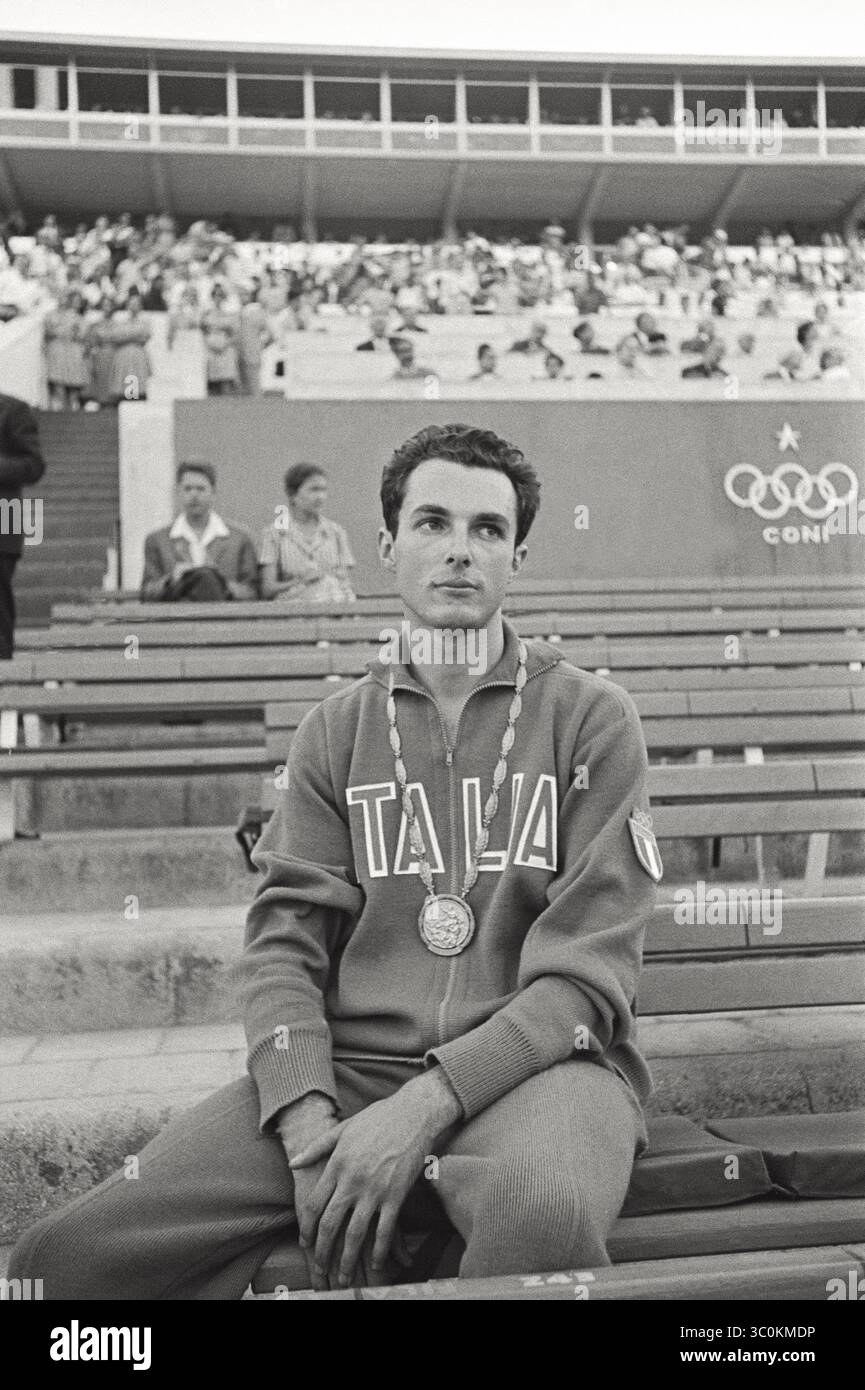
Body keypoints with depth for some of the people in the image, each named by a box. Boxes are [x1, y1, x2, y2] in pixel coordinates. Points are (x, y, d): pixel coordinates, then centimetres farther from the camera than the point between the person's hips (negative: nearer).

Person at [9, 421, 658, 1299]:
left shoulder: (590, 716, 3)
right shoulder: (336, 730, 12)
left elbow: (588, 971, -4)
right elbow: (285, 940, 5)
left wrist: (427, 1105, -16)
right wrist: (308, 1119, -13)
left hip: (535, 1061, -2)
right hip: (348, 1065, 3)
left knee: (544, 1209, -40)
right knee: (62, 1258, -16)